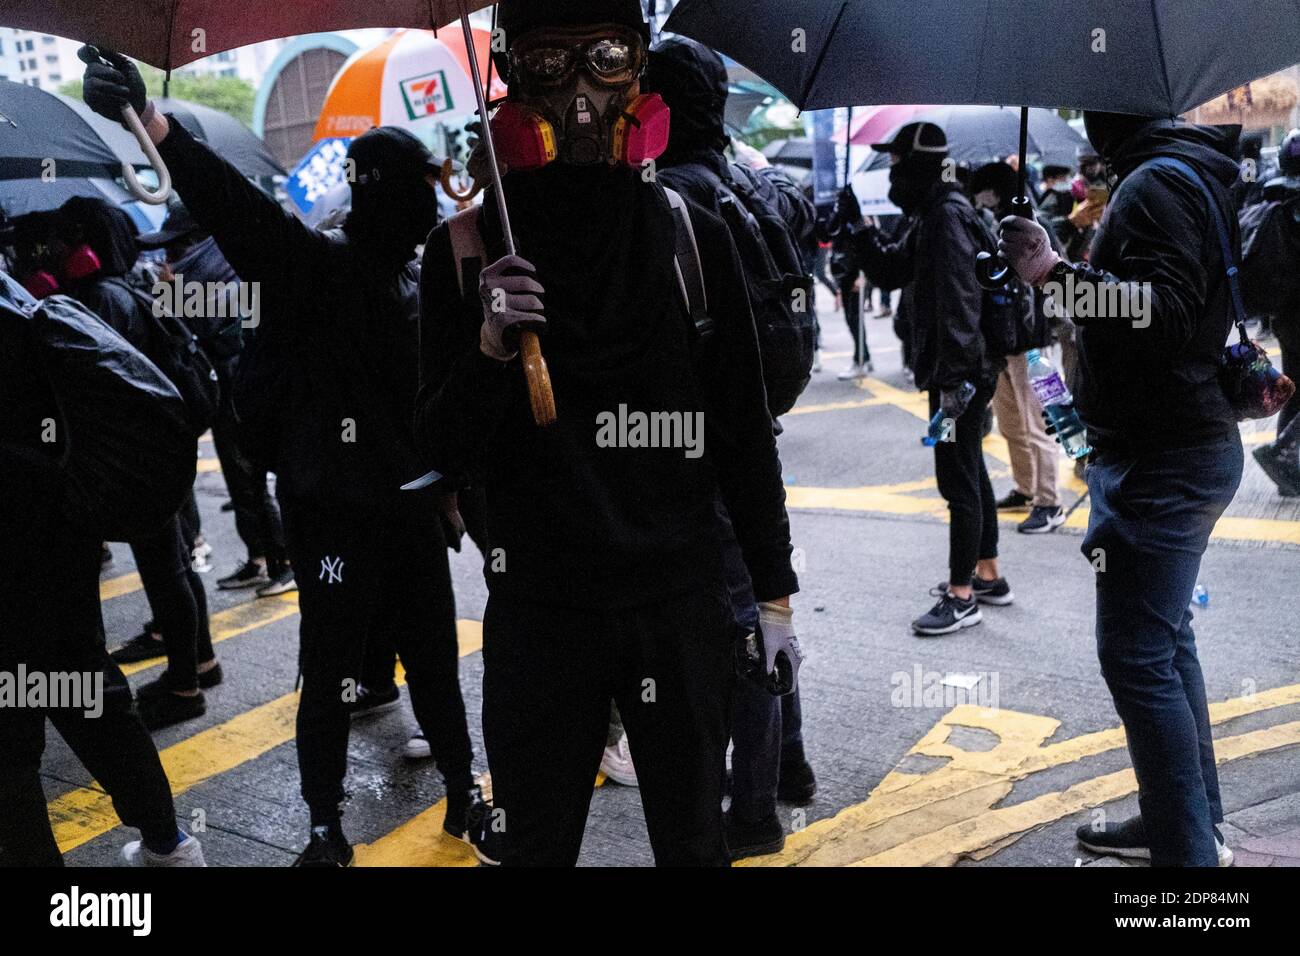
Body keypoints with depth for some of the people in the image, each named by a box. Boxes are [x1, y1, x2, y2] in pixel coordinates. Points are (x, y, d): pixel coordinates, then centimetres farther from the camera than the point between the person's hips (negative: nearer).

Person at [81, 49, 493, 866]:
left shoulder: (413, 279, 10)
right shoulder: (315, 263, -8)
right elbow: (236, 206, -25)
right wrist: (151, 120, -38)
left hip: (410, 506, 5)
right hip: (332, 512, -5)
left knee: (434, 659, 14)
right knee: (331, 674, 5)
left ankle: (464, 792, 32)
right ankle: (327, 827, 25)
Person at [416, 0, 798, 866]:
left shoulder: (695, 236, 0)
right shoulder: (468, 248, -3)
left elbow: (744, 430, 5)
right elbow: (446, 454, -4)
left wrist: (775, 589, 6)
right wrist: (489, 349, -22)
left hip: (683, 607, 1)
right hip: (537, 614, 0)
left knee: (694, 842, 16)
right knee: (537, 844, 16)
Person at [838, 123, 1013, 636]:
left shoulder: (947, 216, -16)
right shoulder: (933, 215, 16)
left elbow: (958, 300, -24)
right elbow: (892, 270, 20)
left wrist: (955, 377, -28)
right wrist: (858, 226, 10)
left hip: (961, 372, -11)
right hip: (964, 370, 11)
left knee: (958, 480, -4)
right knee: (970, 472, 18)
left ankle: (962, 595, 5)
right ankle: (988, 574, 31)